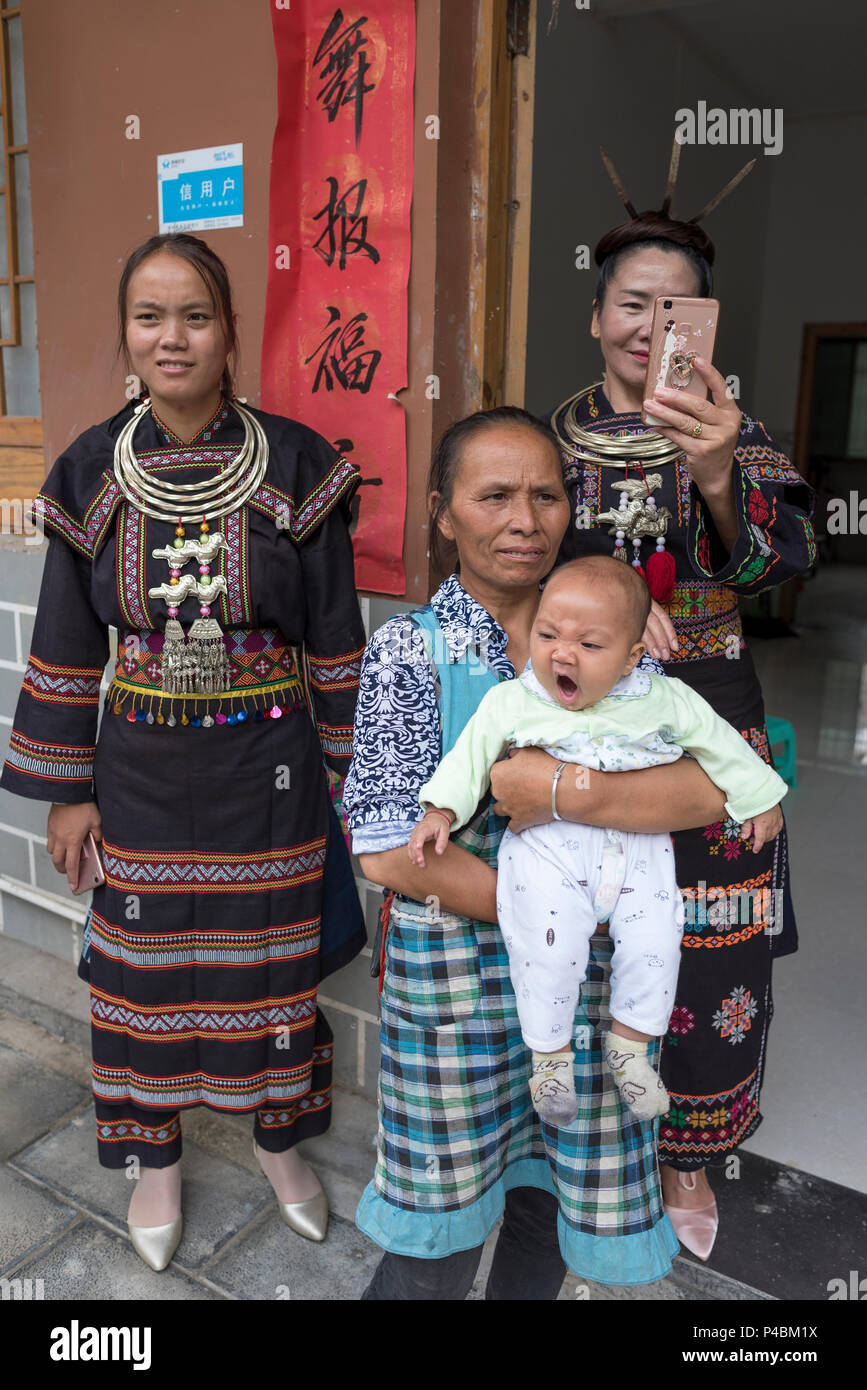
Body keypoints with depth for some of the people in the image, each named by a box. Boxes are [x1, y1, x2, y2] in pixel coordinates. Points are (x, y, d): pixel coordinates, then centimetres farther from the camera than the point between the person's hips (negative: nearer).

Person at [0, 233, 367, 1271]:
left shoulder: (296, 466, -8)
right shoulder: (91, 473, -3)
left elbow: (334, 635, -3)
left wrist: (345, 768, -1)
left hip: (269, 761, -1)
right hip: (142, 767, 2)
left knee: (273, 955, 13)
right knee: (146, 961, 14)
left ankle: (278, 1136, 40)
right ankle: (156, 1157, 40)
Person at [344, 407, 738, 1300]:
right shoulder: (408, 651, -10)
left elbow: (713, 786, -11)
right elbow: (389, 851, -16)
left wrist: (562, 792, -24)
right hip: (454, 970, -3)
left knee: (556, 1199, 21)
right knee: (441, 1249, 13)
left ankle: (521, 1292, 50)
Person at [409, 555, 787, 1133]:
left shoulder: (664, 700, -4)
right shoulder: (512, 703, -6)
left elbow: (719, 742, 8)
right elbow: (471, 753, 3)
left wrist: (758, 798, 13)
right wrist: (442, 808, -8)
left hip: (637, 846, 2)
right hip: (548, 846, -2)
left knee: (653, 939, -8)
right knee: (549, 945, -16)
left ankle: (629, 1043, 19)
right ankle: (550, 1050, 11)